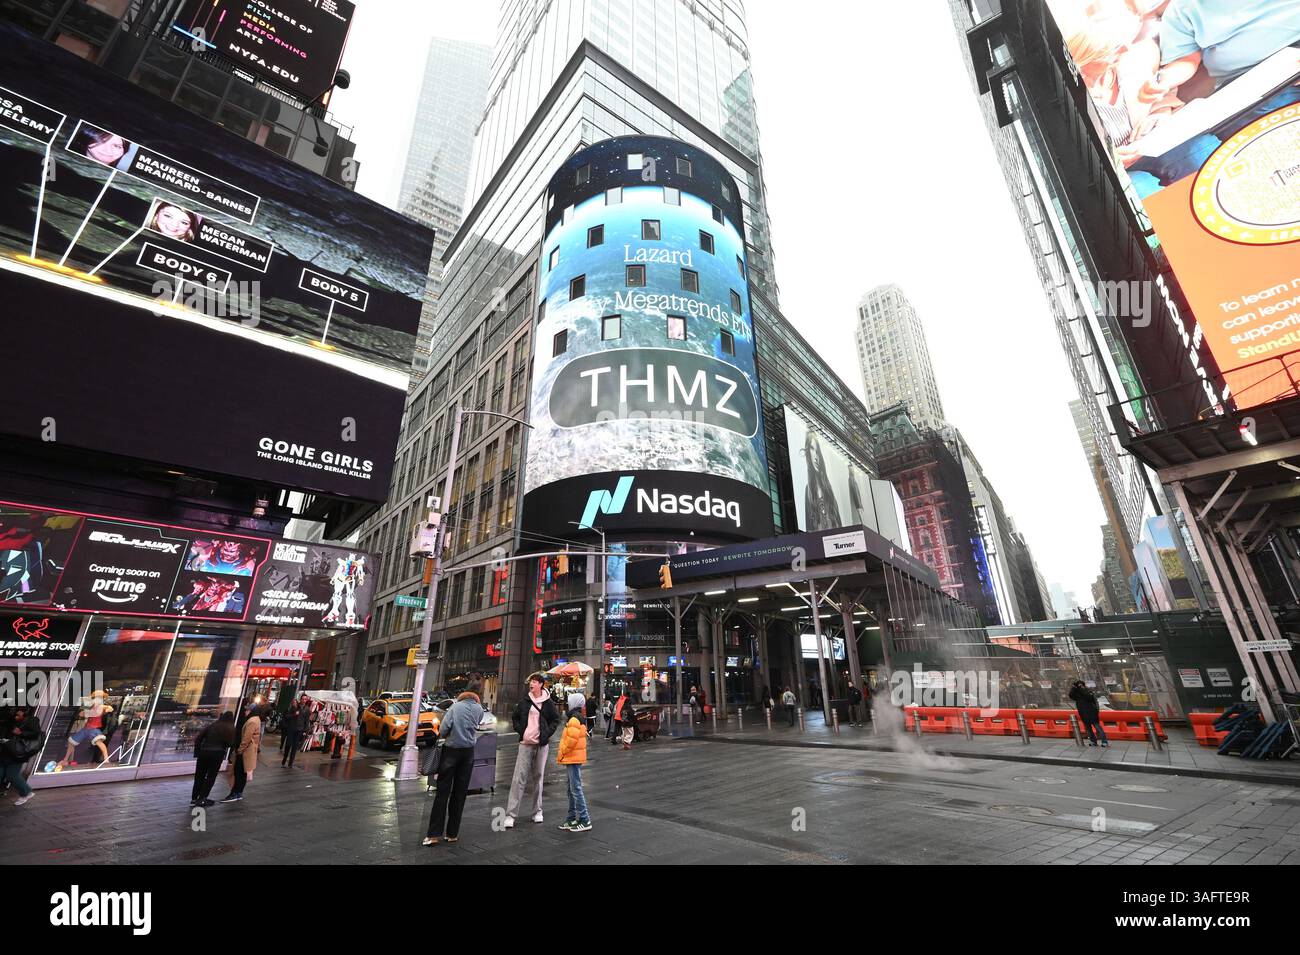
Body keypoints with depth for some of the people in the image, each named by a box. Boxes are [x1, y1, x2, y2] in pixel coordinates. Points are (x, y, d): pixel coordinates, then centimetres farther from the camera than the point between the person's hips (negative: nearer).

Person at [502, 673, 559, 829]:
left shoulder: (548, 703, -1)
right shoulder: (524, 702, 4)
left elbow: (556, 720, 6)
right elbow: (514, 717, 14)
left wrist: (547, 733, -6)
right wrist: (520, 730, 0)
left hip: (541, 744, -1)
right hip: (525, 744, 1)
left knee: (538, 777, 10)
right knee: (519, 778, -3)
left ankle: (537, 811, 24)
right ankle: (510, 815, 2)